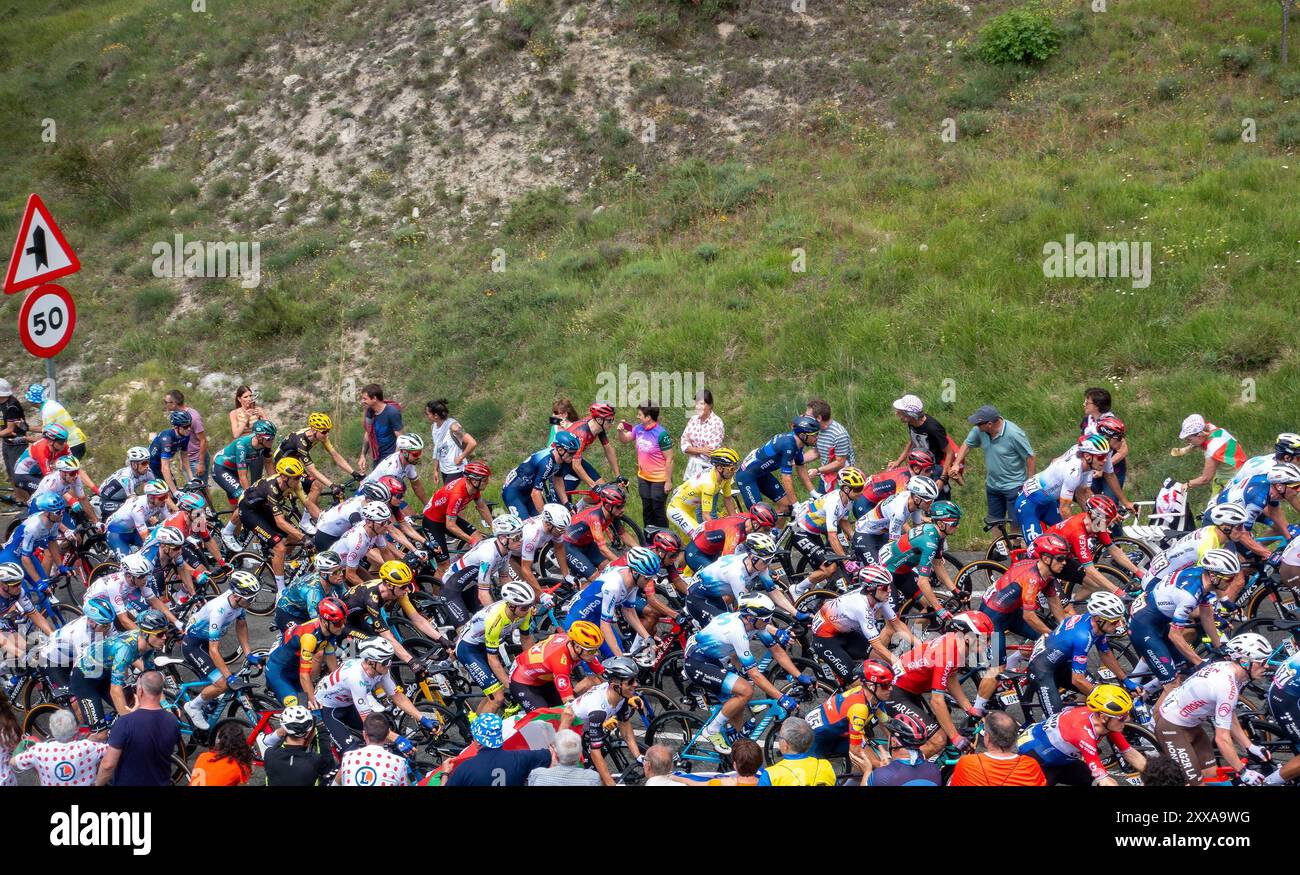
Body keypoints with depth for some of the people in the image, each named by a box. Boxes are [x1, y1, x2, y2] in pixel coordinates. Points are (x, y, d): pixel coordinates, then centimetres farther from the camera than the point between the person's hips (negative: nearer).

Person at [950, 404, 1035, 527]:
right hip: (993, 485, 6)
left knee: (1015, 523, -3)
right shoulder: (979, 430, -10)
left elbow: (1030, 457, -18)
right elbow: (967, 444, 8)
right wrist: (956, 464, -3)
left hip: (1014, 486, -6)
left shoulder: (1014, 434, -26)